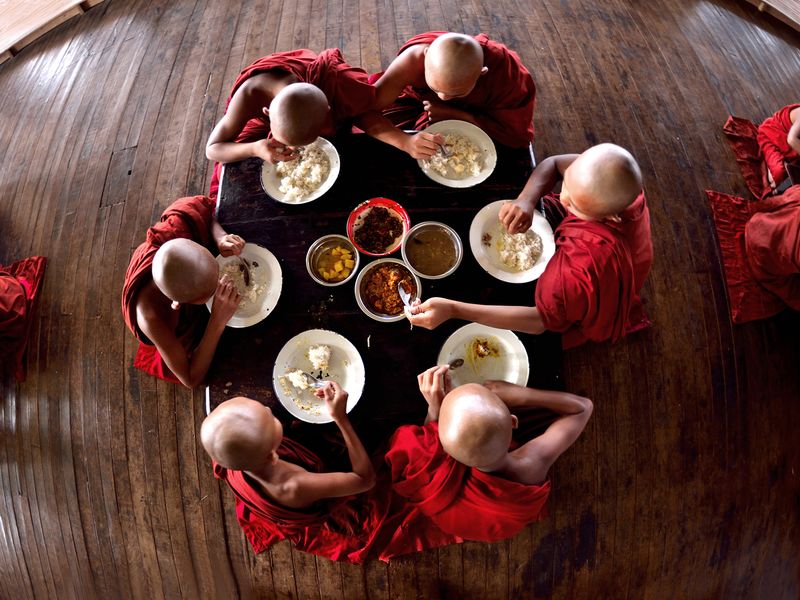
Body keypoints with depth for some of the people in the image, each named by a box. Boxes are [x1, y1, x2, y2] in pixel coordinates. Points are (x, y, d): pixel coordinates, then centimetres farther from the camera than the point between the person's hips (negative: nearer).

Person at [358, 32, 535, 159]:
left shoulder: (504, 70, -39)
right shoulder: (414, 59, -38)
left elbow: (517, 134, -30)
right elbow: (365, 111, -38)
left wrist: (454, 115, -37)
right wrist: (405, 142, -58)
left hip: (475, 116, 0)